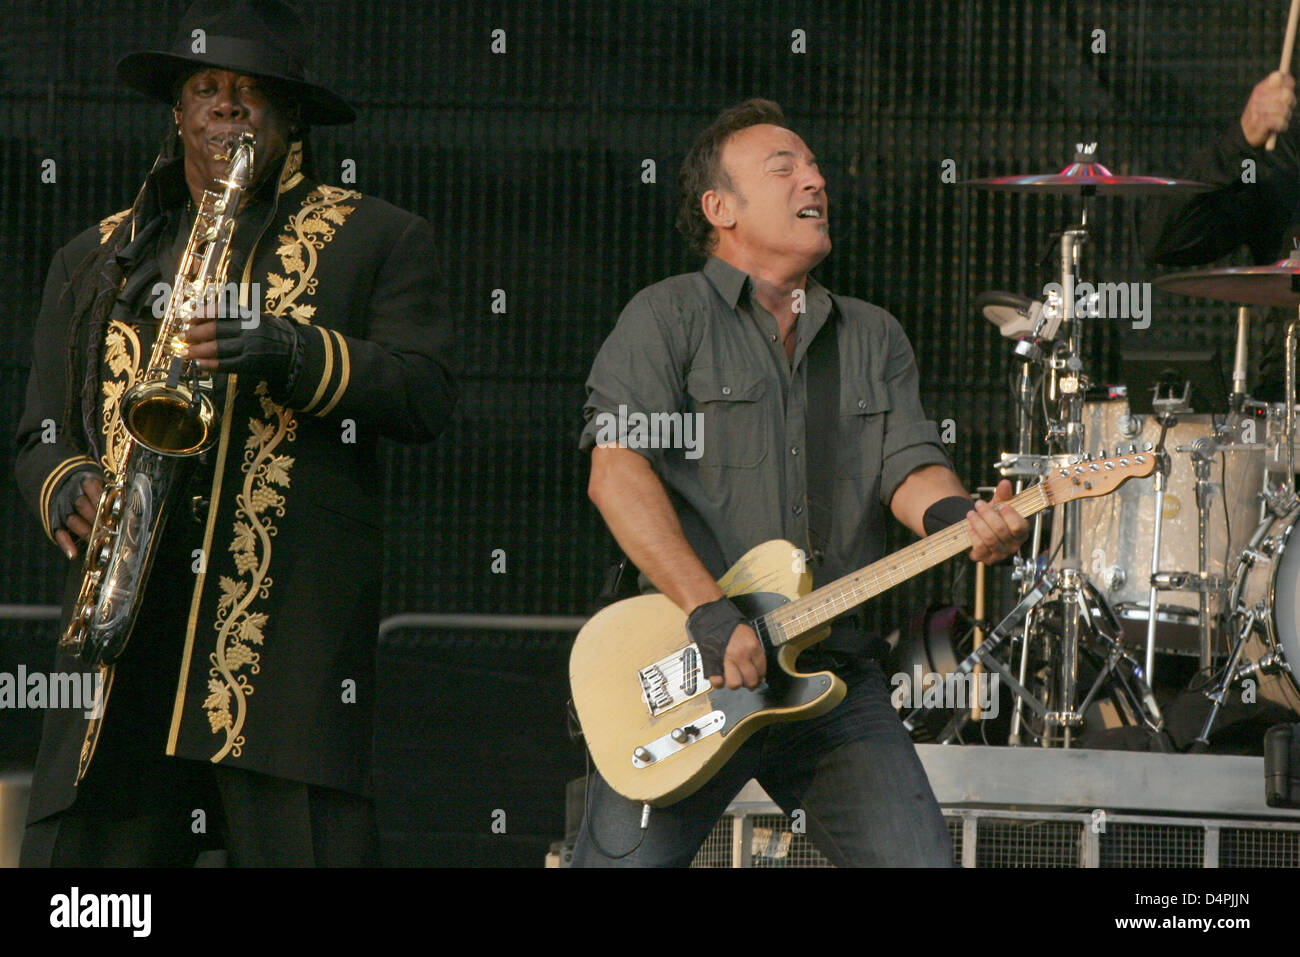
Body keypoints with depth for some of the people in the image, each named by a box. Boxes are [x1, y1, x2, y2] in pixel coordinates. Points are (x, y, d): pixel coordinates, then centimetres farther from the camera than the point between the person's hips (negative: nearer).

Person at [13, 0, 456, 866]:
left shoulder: (376, 240, 13)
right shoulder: (97, 260, 23)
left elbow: (427, 397, 0)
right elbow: (43, 436, 22)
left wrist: (288, 351, -14)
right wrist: (73, 492, -1)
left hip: (294, 627, -3)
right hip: (125, 628, 3)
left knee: (308, 845, -11)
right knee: (74, 851, -6)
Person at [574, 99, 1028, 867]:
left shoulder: (874, 337, 19)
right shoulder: (667, 319, 2)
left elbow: (910, 464, 7)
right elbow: (618, 472, -10)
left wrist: (958, 517, -18)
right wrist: (710, 614, -21)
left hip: (836, 672, 4)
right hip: (687, 670, -4)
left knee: (917, 858, -6)